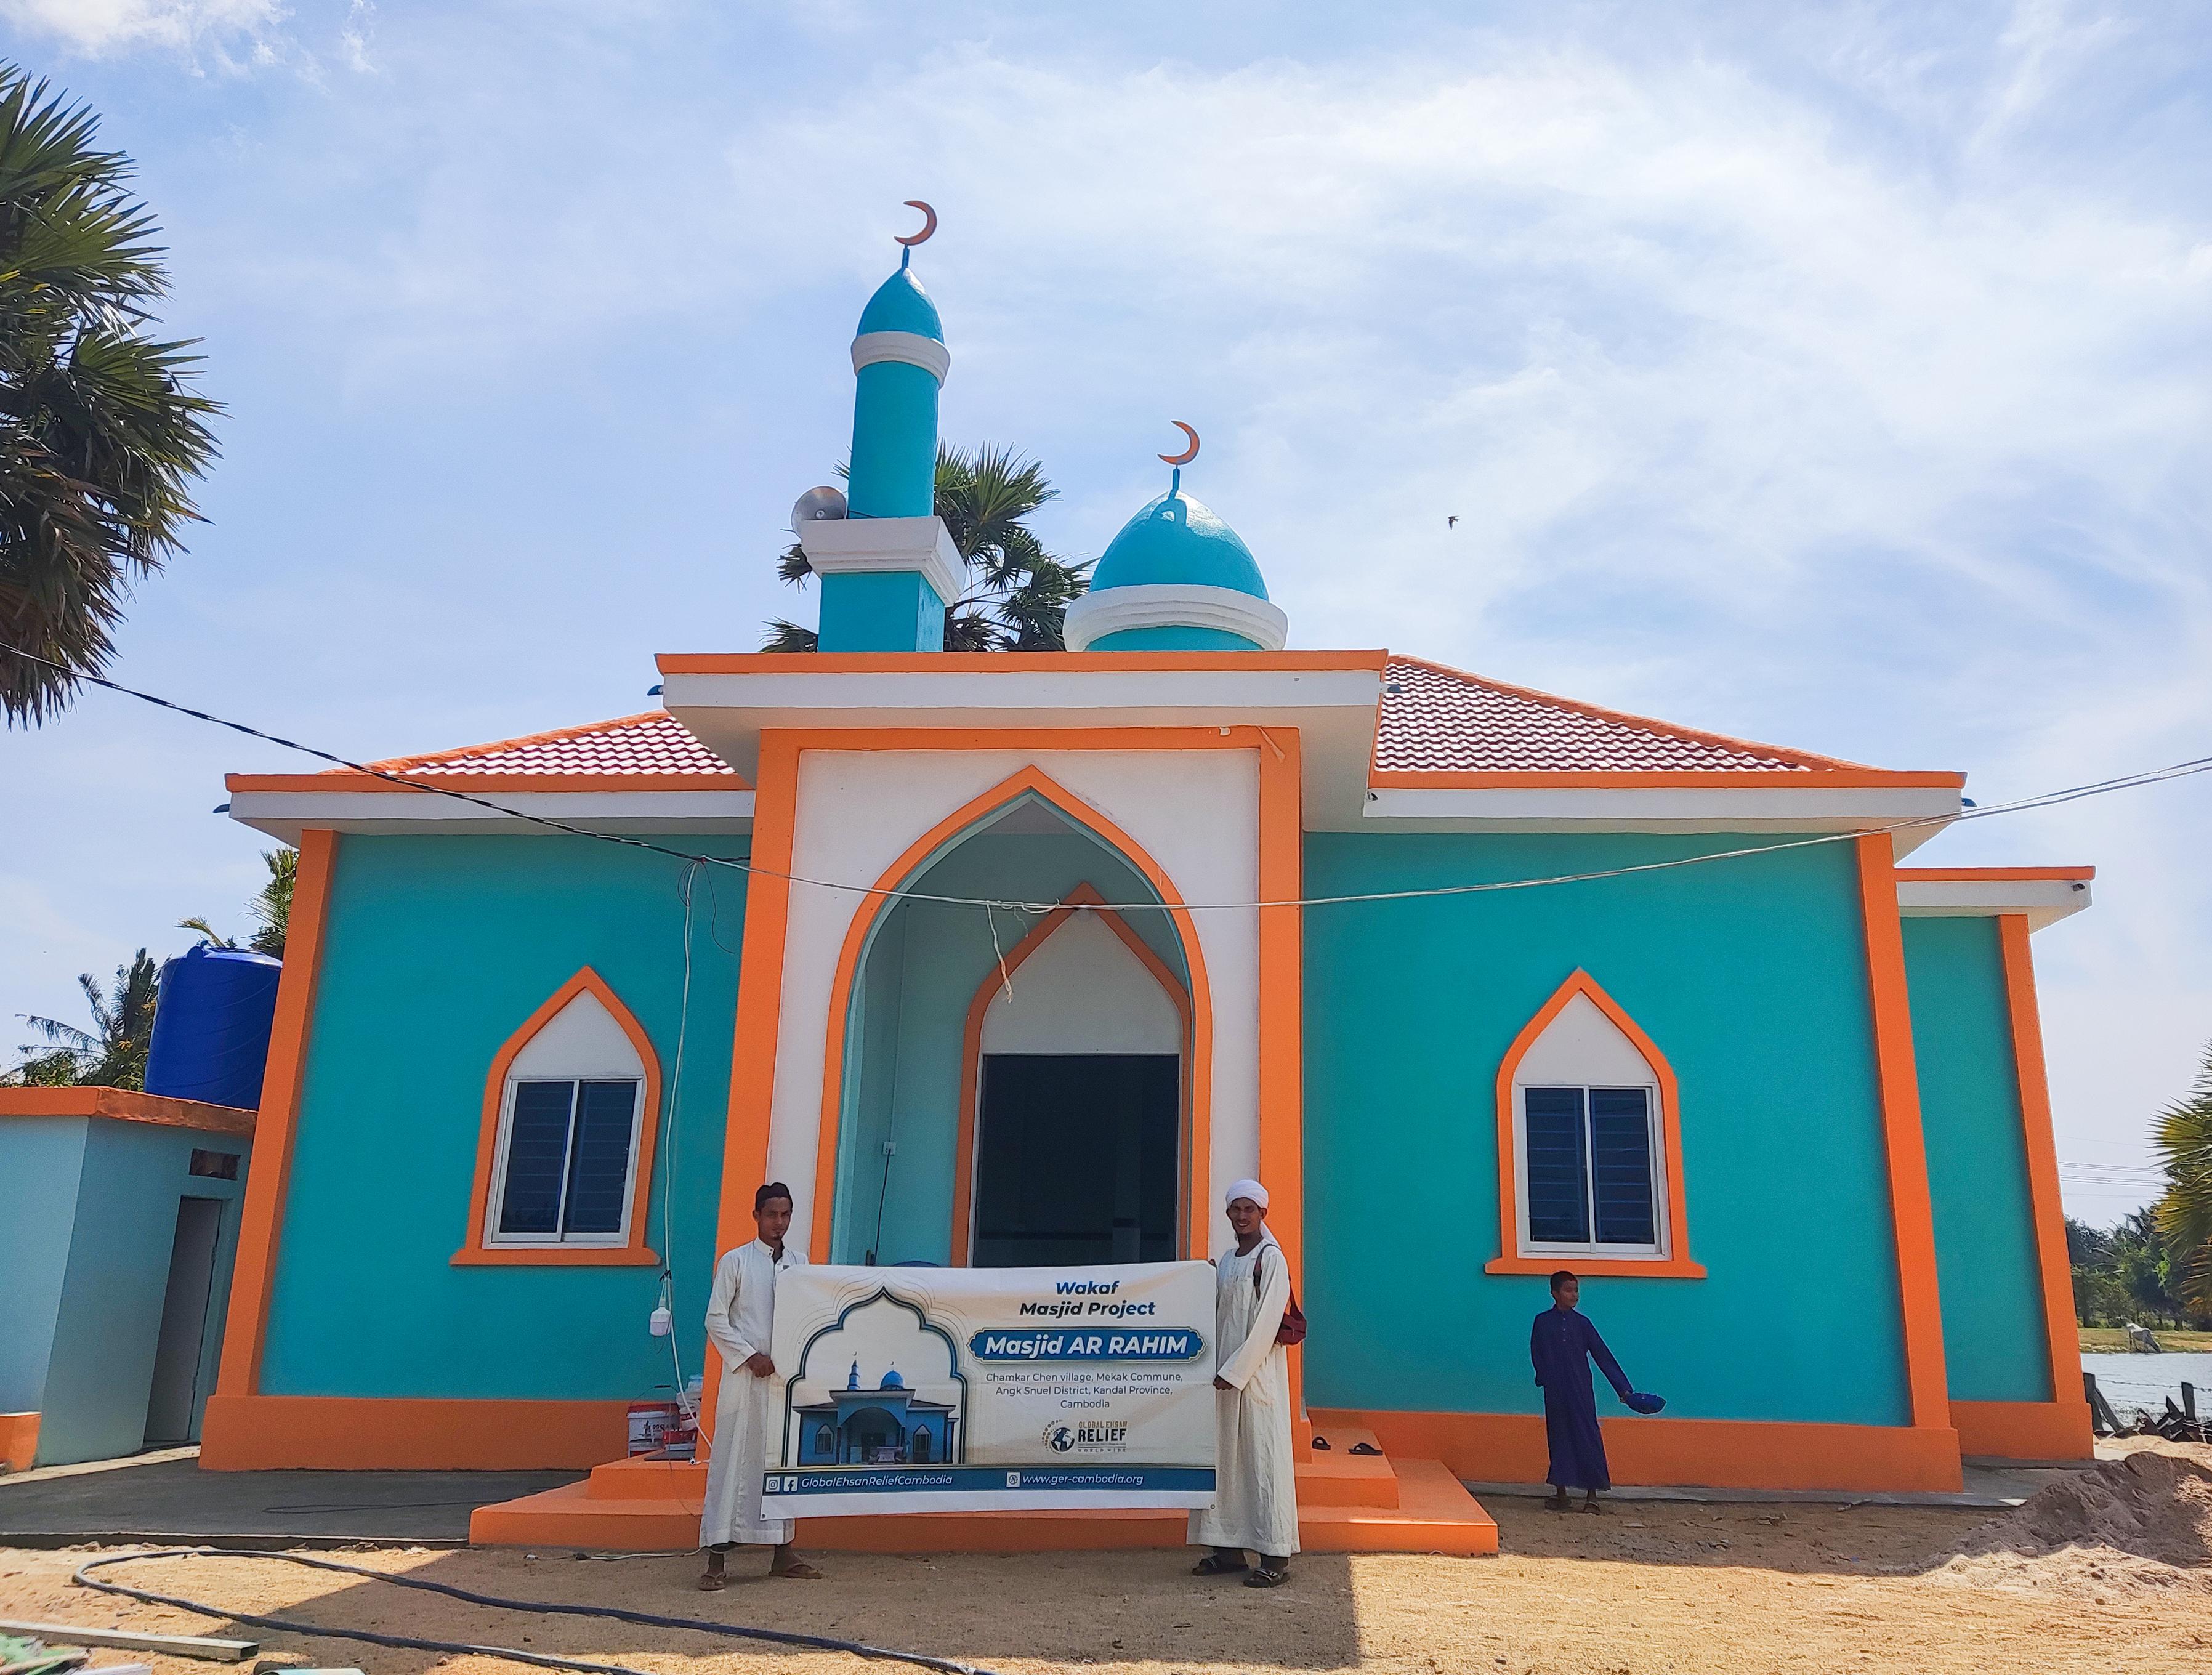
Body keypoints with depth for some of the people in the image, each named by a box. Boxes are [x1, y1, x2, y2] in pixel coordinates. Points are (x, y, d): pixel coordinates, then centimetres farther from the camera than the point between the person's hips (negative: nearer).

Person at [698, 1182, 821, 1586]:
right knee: (733, 1461, -5)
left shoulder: (800, 1264, 11)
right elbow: (716, 1320, -3)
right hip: (745, 1375, -4)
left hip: (787, 1375, 4)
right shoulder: (735, 1262, 0)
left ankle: (783, 1553, 17)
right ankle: (716, 1559, 0)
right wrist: (751, 1357, -11)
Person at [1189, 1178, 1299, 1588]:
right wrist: (1217, 1370, 2)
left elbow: (1266, 1324, -13)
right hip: (1225, 1373, 7)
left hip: (1259, 1370, -7)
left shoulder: (1271, 1259, -7)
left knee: (1264, 1457, -6)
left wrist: (1235, 1371, -15)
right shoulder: (1226, 1261, 15)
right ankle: (1229, 1549, 15)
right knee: (1225, 1457, 8)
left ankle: (1276, 1558, -2)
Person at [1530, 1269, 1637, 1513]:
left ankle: (1592, 1496, 2)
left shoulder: (1582, 1322, 2)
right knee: (1559, 1438, 5)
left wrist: (1623, 1388, -3)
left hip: (1581, 1391, 0)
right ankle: (1561, 1494, 15)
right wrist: (1547, 1379, -7)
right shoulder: (1543, 1322, 1)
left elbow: (1603, 1357, 1)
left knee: (1588, 1438, -4)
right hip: (1555, 1392, 0)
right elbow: (1537, 1355, 5)